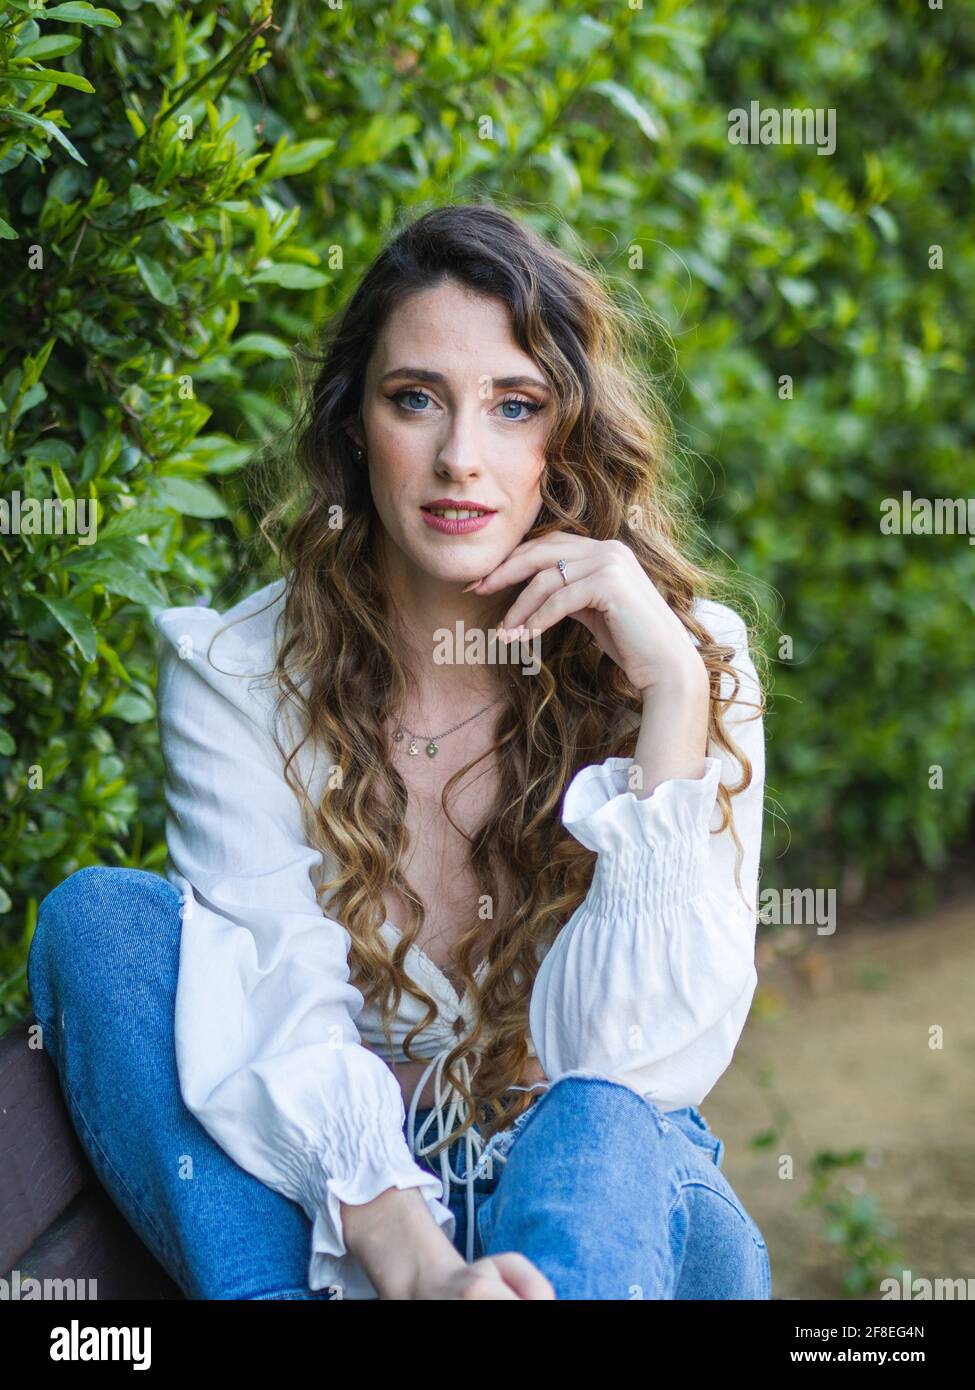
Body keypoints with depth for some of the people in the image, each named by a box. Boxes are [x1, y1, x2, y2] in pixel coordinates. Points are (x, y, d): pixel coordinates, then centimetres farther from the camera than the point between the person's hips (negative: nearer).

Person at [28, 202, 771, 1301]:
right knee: (98, 913, -22)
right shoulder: (238, 672, -5)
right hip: (314, 1202, 2)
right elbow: (279, 1024, -19)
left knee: (606, 1130, -36)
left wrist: (671, 690, -22)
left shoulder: (691, 660, -6)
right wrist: (414, 1261, -39)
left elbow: (640, 1060, -17)